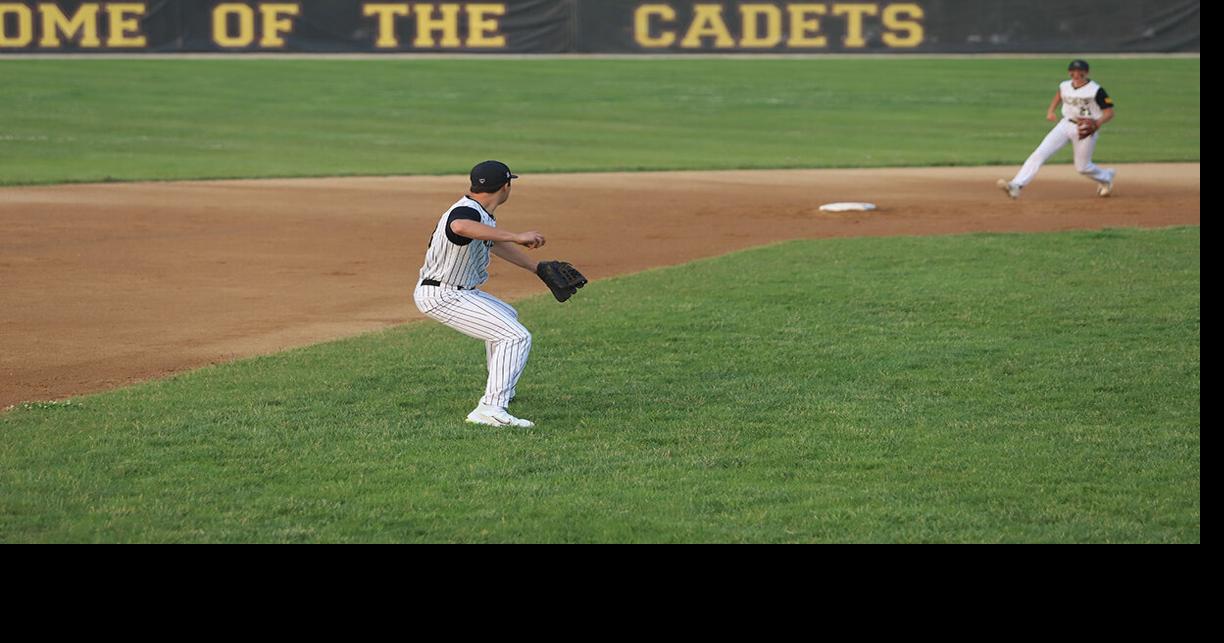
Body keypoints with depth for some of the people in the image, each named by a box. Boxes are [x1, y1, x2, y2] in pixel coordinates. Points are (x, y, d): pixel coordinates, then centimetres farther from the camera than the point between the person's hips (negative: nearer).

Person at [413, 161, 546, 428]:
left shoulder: (481, 215, 8)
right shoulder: (466, 211, -24)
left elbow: (497, 243, 27)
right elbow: (461, 227, -50)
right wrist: (517, 237, -53)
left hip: (460, 291, 11)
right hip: (443, 296, -11)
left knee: (506, 316, 35)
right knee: (516, 336, -20)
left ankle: (503, 389, 47)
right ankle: (491, 408, -31)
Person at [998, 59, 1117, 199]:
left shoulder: (1096, 90, -13)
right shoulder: (1064, 86, 4)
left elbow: (1109, 112, -13)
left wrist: (1097, 123, -32)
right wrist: (1050, 111, 11)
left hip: (1085, 129, -4)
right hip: (1065, 124, 4)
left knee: (1082, 167, 6)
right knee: (1040, 153, -13)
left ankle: (1106, 177, 41)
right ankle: (1016, 185, -24)